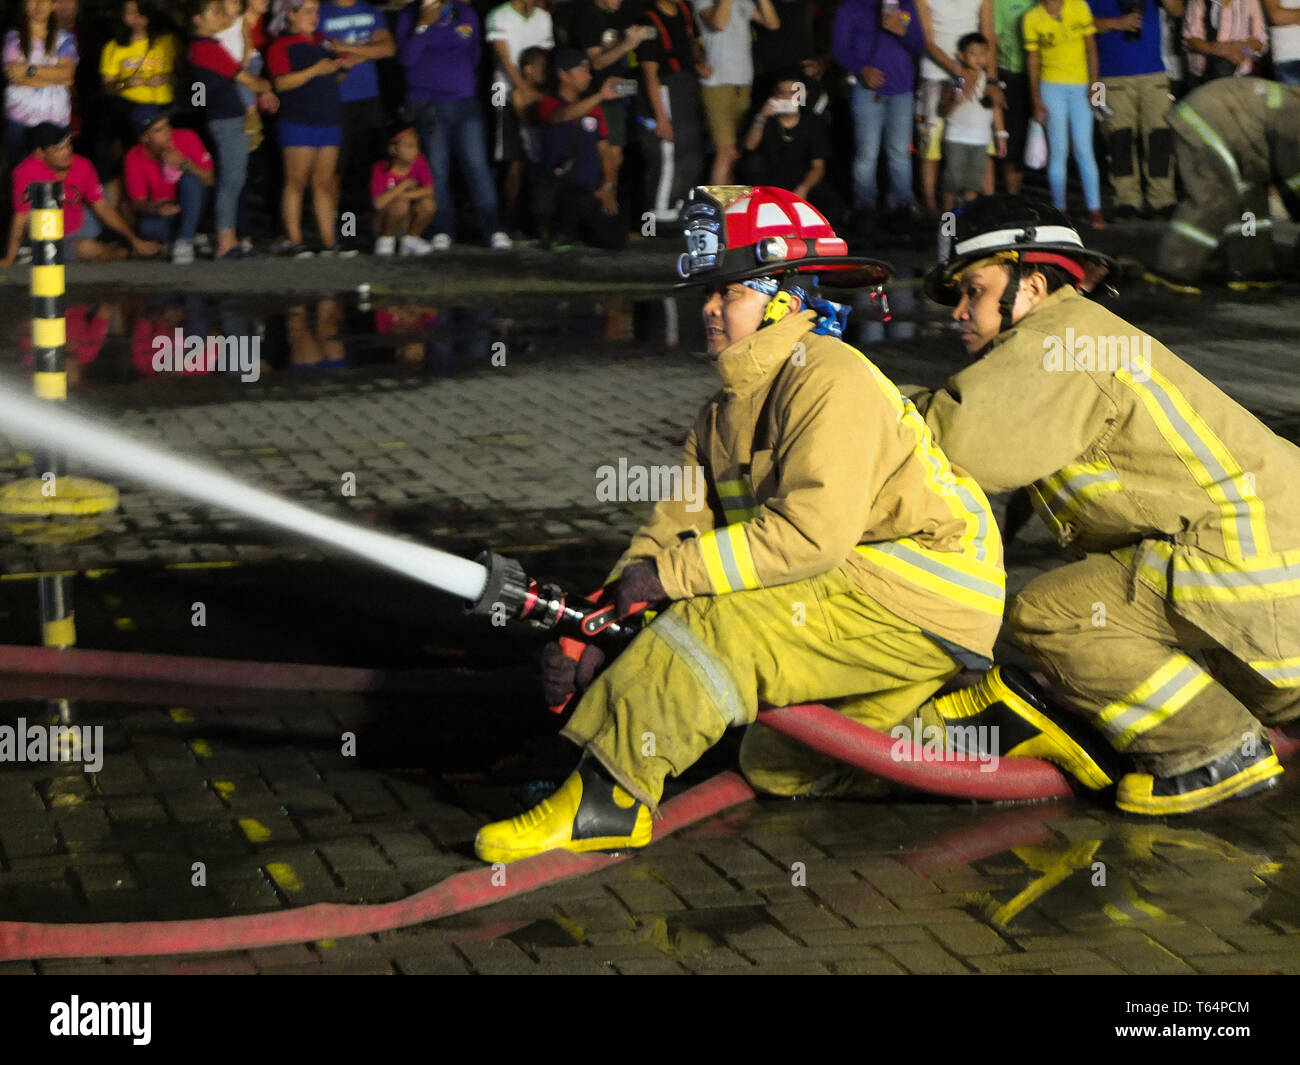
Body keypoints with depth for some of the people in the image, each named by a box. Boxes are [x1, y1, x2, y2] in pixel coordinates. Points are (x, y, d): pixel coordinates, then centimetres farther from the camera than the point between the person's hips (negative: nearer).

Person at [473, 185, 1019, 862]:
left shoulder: (828, 380, -18)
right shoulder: (727, 413, 13)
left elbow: (813, 531, -29)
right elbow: (674, 528, 6)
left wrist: (672, 574, -24)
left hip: (918, 597, -11)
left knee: (721, 623, -26)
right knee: (775, 768, 18)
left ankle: (607, 797, -23)